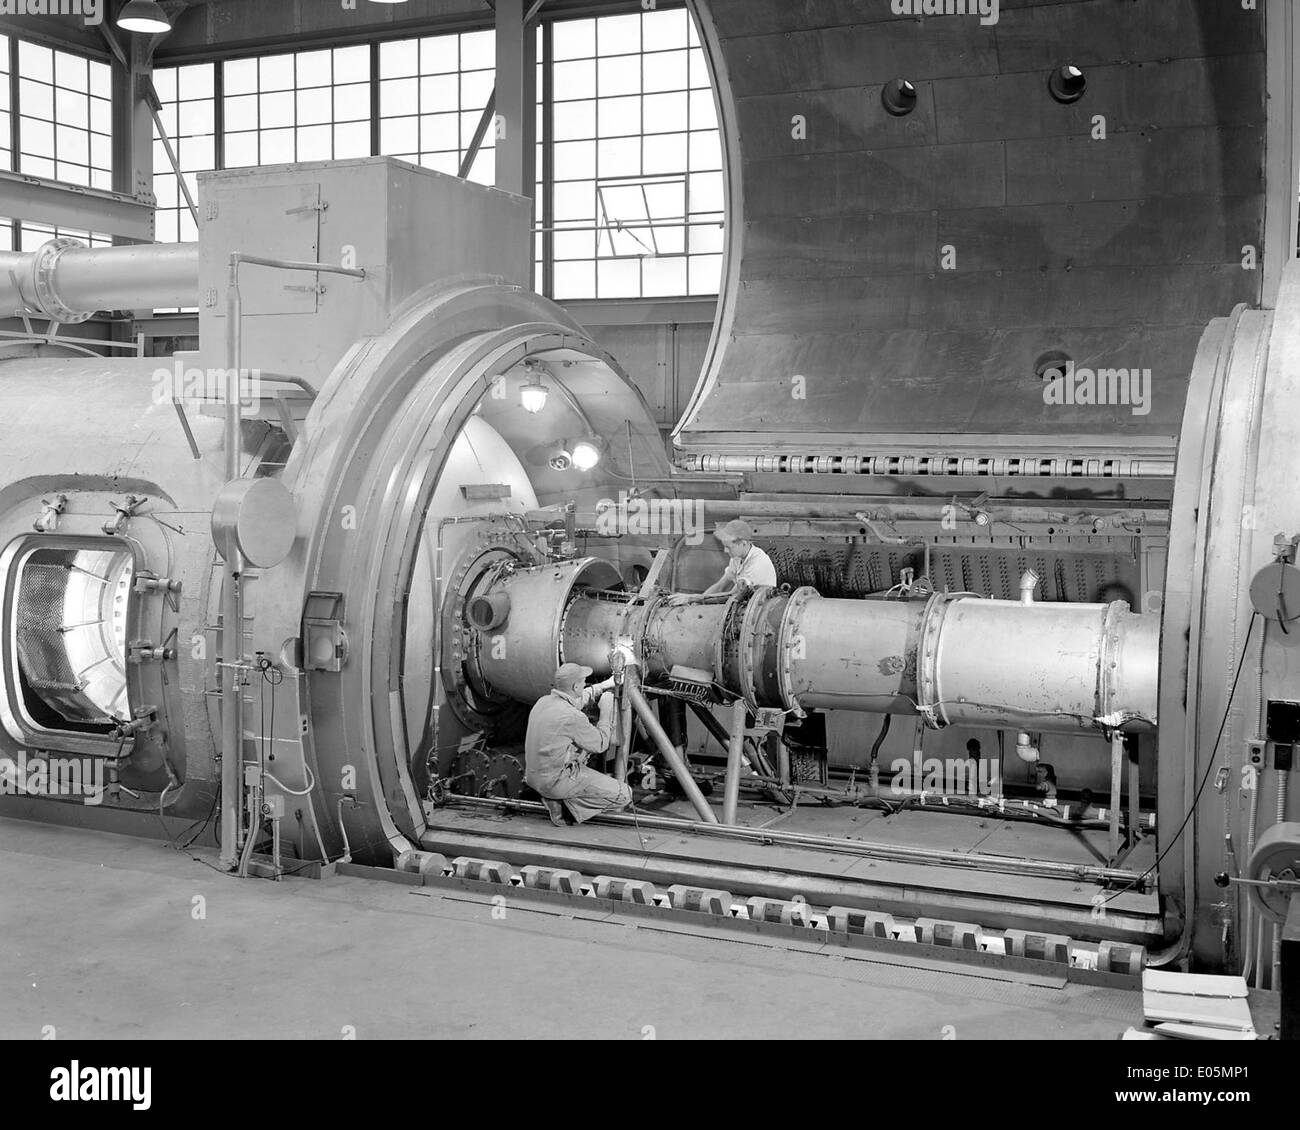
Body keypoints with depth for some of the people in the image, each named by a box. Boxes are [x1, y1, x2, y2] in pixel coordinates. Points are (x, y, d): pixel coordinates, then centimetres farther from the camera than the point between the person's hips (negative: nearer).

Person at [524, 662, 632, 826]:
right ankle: (563, 805, -1)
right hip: (555, 781, -9)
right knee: (623, 796, -6)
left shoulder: (543, 702, 2)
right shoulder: (572, 717, -23)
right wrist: (605, 711, 1)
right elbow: (600, 745, -9)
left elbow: (576, 700, 24)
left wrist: (603, 686, 28)